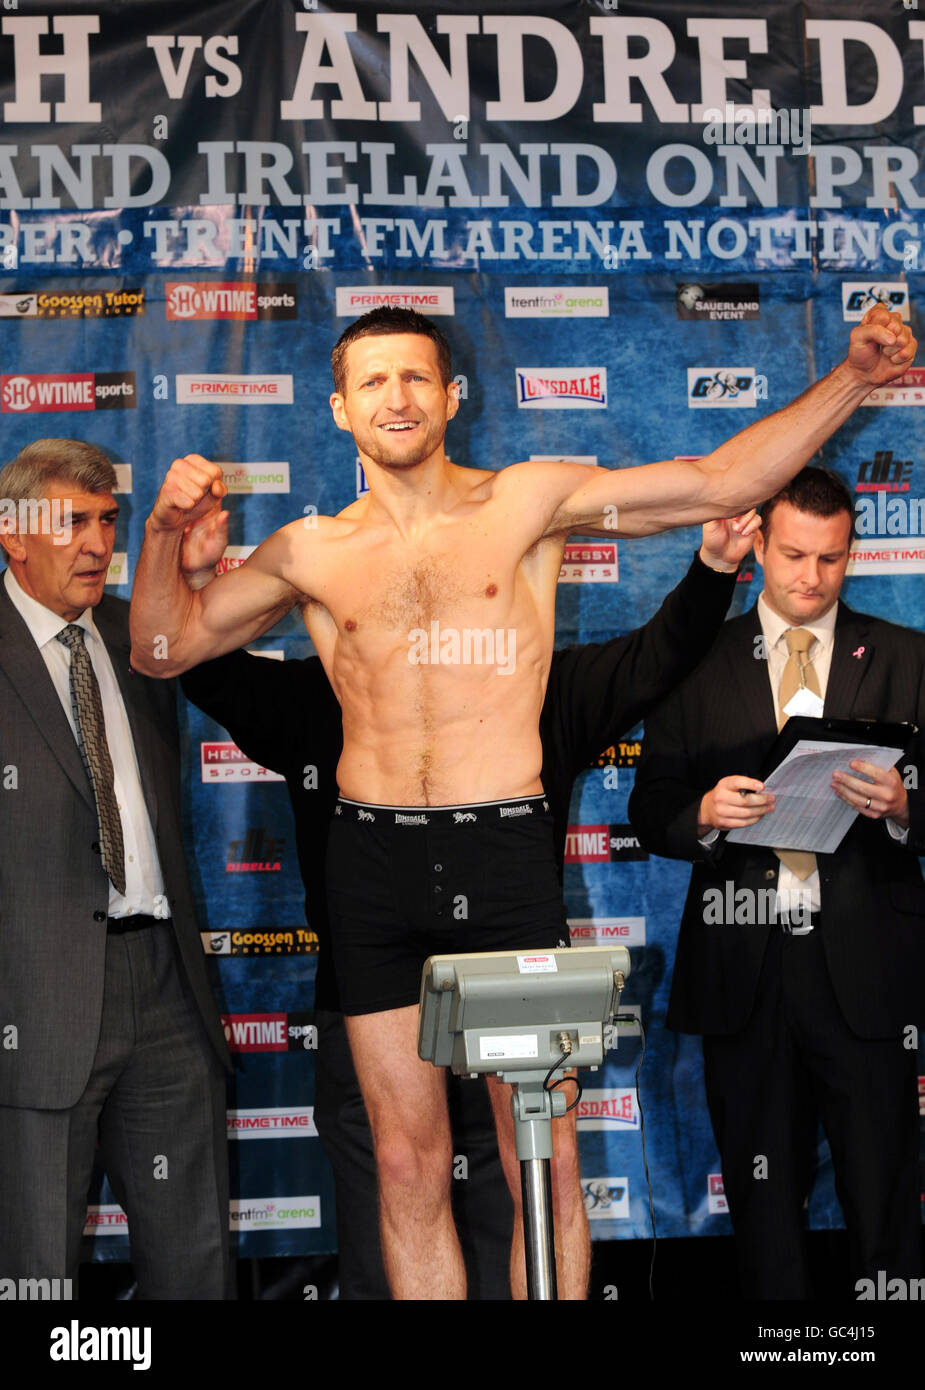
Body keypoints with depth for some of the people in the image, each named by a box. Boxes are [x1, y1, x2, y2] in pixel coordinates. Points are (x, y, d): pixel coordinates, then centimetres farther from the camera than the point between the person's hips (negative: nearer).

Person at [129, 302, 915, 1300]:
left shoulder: (528, 502, 6)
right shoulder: (312, 551, 11)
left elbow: (721, 482, 4)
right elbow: (163, 648, 17)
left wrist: (852, 379, -3)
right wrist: (165, 531, 1)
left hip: (506, 852, -2)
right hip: (374, 859, 2)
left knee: (547, 1161, 0)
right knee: (408, 1163, 8)